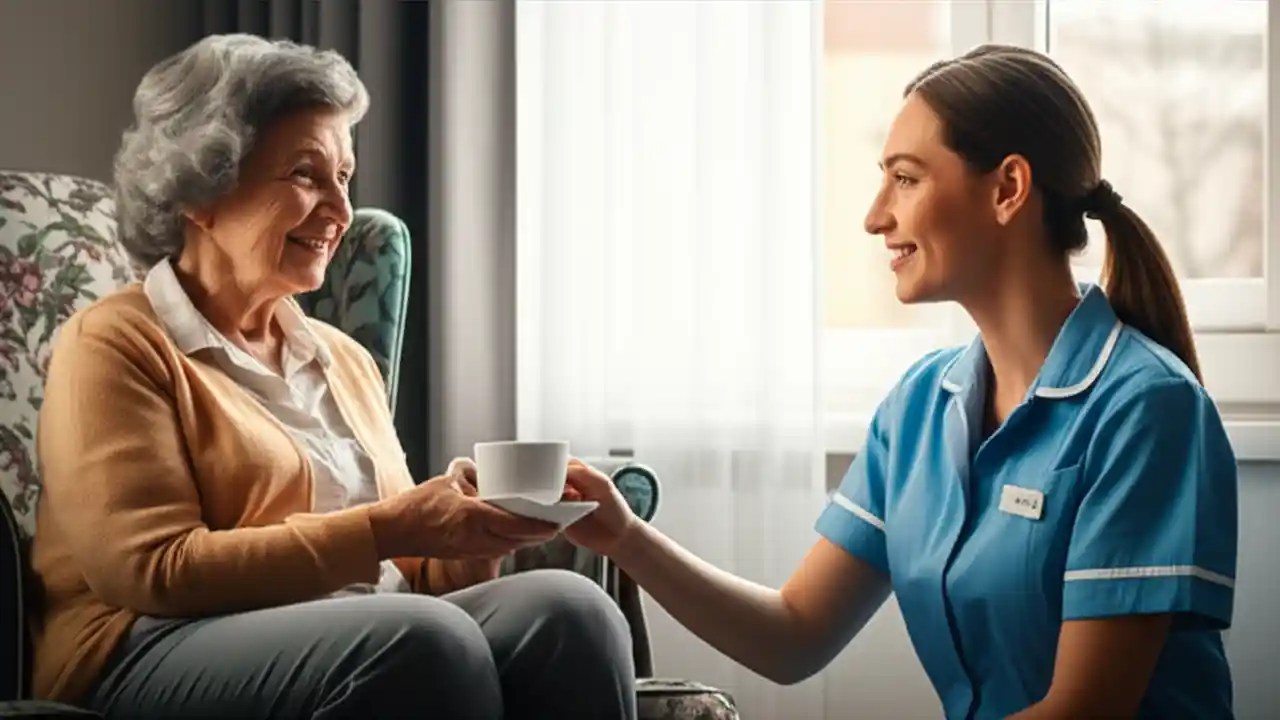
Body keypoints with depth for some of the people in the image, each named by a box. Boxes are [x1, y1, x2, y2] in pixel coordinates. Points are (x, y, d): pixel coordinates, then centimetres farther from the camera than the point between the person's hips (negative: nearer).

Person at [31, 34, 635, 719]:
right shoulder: (115, 345, 2)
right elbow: (157, 572, -10)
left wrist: (470, 533, -3)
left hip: (371, 644, 7)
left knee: (568, 607, -24)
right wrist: (384, 530, -15)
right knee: (427, 639, -36)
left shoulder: (343, 358, 23)